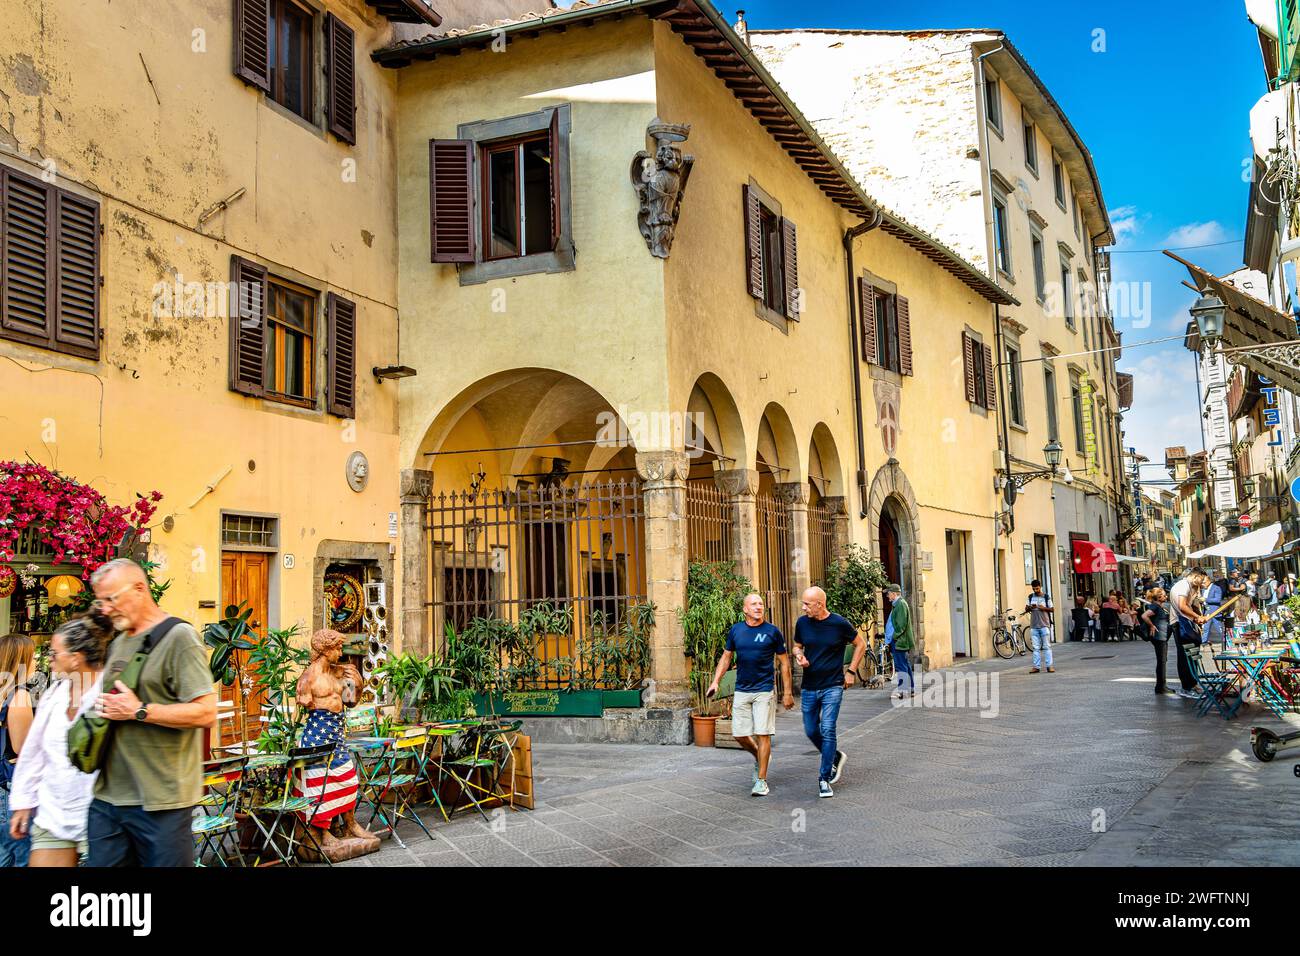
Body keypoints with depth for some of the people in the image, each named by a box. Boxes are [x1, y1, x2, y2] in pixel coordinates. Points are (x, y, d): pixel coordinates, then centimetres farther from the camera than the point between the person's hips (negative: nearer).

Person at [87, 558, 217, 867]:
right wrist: (104, 711, 10)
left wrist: (139, 711, -18)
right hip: (107, 796, 8)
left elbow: (206, 712, -17)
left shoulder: (177, 637, -9)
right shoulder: (118, 644, 16)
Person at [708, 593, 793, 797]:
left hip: (764, 691, -3)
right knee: (739, 734, 5)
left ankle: (761, 780, 5)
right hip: (741, 691, 3)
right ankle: (759, 757, 34)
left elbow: (784, 663, 1)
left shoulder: (773, 631, -4)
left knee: (763, 734, -5)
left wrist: (788, 692, -1)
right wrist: (715, 681, 1)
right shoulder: (735, 630, 4)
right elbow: (726, 657, 13)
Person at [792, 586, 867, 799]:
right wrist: (799, 656, -8)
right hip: (809, 687, 4)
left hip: (832, 686, -4)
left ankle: (824, 778, -1)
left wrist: (851, 672, 0)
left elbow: (860, 645, 4)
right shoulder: (802, 623, -1)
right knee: (811, 731, 11)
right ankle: (836, 757, 37)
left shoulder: (839, 624, -10)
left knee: (827, 730, -11)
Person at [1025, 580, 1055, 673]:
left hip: (1044, 625, -3)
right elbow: (1026, 609, 13)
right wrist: (1030, 608, -10)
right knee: (1036, 647, 4)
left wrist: (1044, 608, -14)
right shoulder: (1030, 597, 10)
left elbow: (1052, 610, 4)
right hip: (1034, 626, 3)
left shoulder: (1046, 597, 2)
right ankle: (1036, 667, 4)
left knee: (1047, 646, -2)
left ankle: (1049, 666, -1)